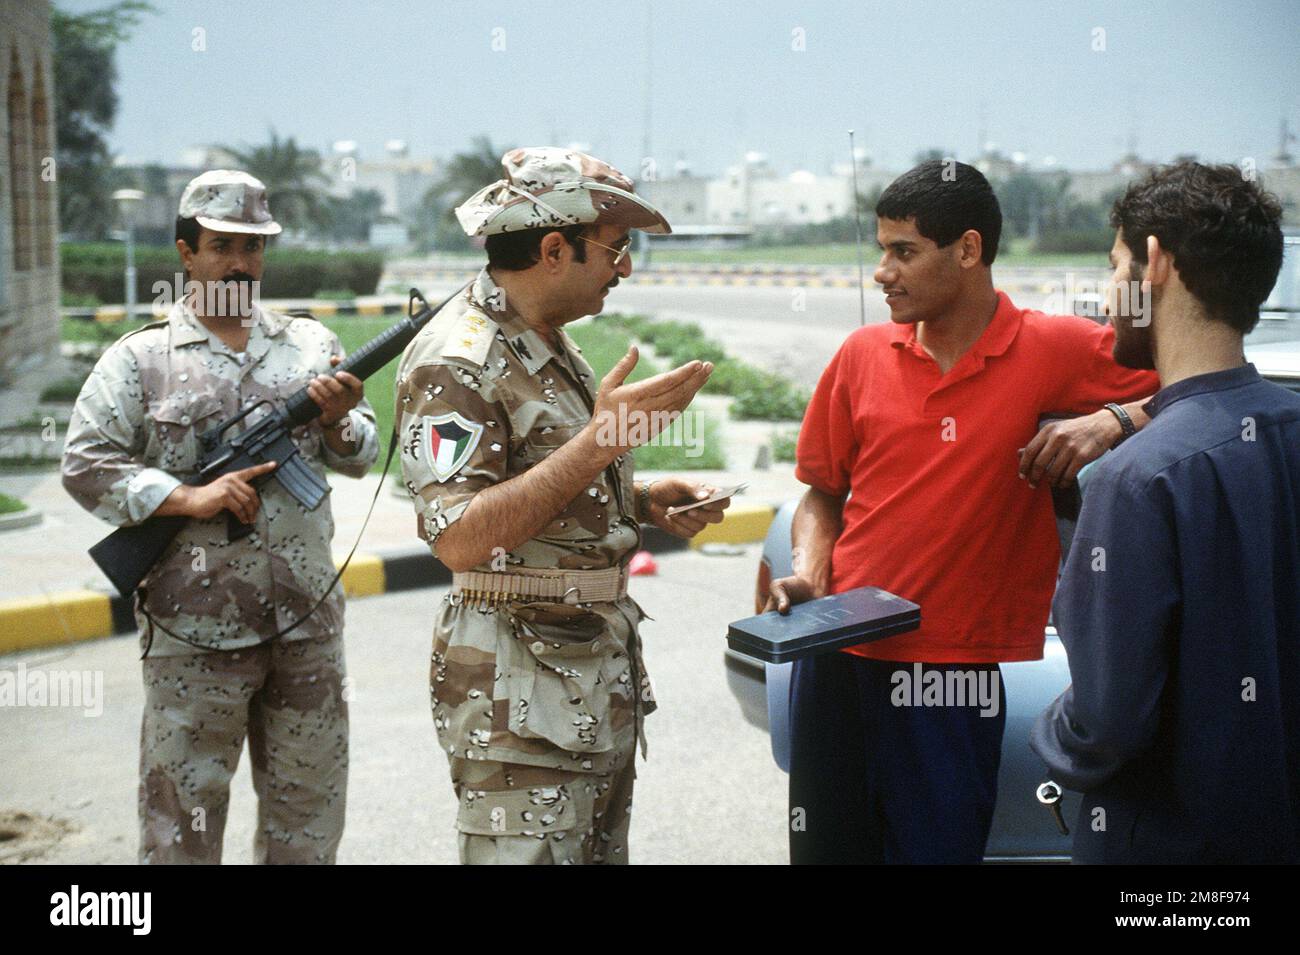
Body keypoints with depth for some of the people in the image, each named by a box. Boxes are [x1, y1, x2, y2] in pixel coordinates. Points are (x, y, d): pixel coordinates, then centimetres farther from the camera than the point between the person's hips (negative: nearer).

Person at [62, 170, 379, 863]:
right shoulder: (140, 359, 1)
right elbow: (85, 465, -5)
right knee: (184, 811, 4)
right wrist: (188, 499, -16)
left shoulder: (311, 344, 11)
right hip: (195, 635, -3)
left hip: (308, 624, 4)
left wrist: (338, 421, -11)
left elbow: (361, 457, 11)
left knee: (309, 805, 14)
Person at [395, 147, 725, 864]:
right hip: (520, 694, -9)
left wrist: (644, 502, 6)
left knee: (603, 848, 16)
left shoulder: (551, 347, 14)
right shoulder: (455, 362, -17)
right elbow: (460, 540, -27)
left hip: (604, 673, 9)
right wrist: (603, 438, -28)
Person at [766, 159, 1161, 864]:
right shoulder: (863, 355, 5)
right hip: (836, 660, 4)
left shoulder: (1056, 350, -5)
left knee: (936, 845, 5)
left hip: (955, 679, -4)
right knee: (825, 845, 14)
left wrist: (1113, 421, -19)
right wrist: (807, 576, -3)